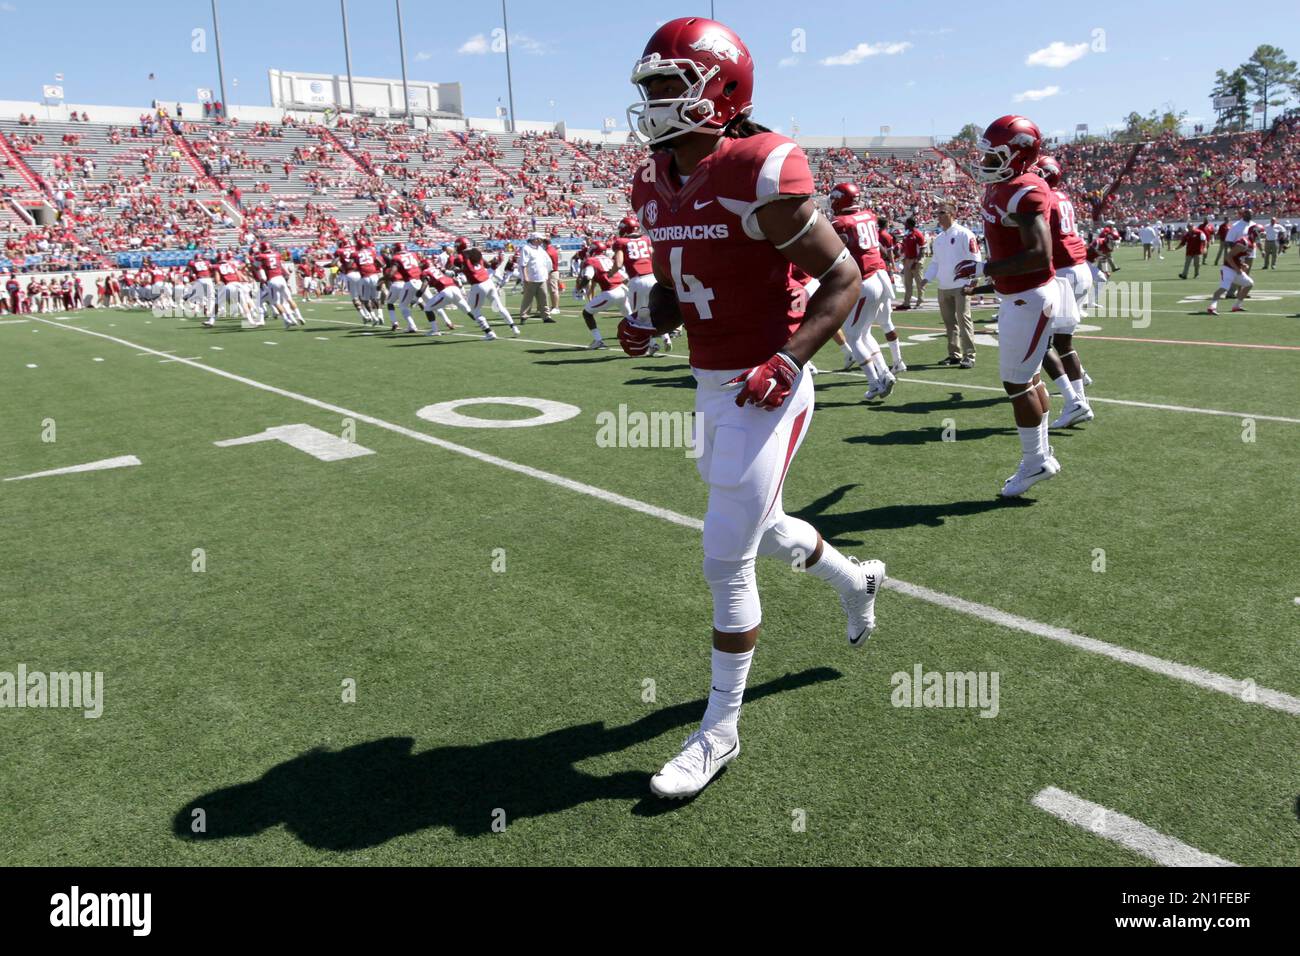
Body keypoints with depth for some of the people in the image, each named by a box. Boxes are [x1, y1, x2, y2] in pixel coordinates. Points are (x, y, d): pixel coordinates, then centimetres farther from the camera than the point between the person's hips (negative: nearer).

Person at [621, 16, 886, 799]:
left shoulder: (760, 176, -19)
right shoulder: (656, 187, 5)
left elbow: (844, 279, -13)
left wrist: (789, 361, -23)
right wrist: (649, 327, -3)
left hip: (763, 394, -8)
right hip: (711, 390, 8)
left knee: (726, 562, -4)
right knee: (762, 529, 23)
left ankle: (720, 731, 15)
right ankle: (857, 579, 54)